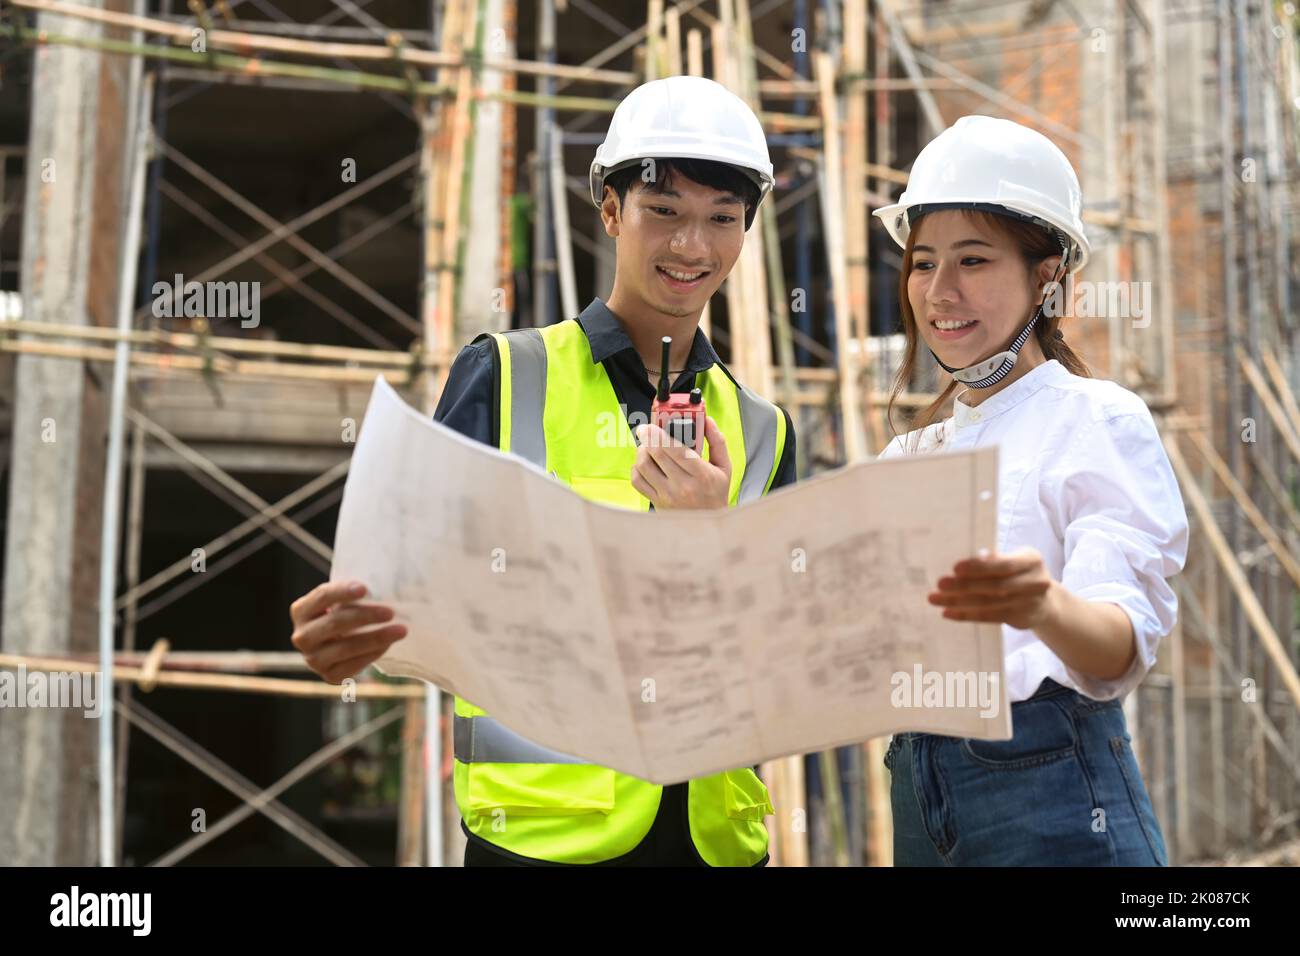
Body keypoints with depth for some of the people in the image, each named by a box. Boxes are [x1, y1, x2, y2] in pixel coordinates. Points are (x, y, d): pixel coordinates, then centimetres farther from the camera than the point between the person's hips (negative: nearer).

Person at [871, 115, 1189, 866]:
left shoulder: (1099, 421, -3)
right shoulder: (912, 452, 16)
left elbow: (1121, 648, -16)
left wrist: (1044, 606, -38)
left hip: (1053, 799, -6)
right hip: (920, 796, 6)